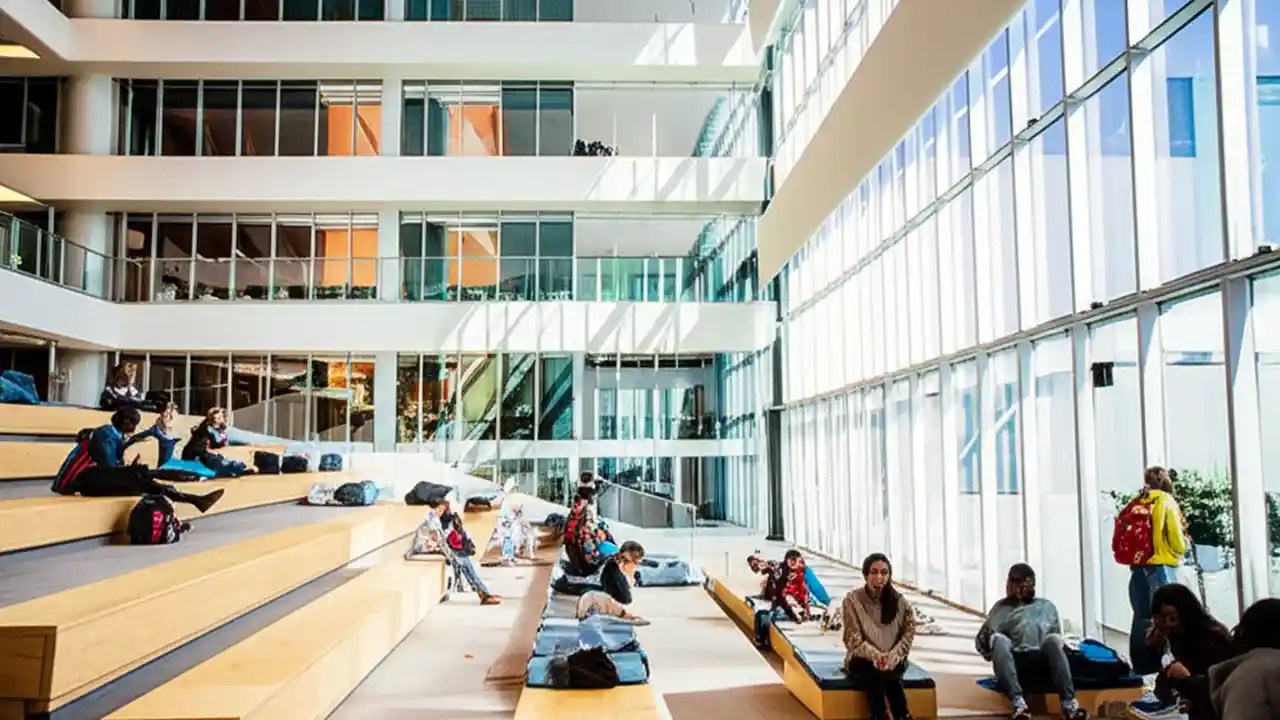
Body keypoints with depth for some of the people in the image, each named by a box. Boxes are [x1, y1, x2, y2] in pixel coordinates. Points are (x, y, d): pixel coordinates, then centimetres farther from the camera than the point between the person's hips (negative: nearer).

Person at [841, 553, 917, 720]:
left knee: (888, 671, -33)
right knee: (875, 670, -35)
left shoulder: (899, 600, 1)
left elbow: (909, 631, -2)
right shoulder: (852, 599, -6)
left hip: (892, 660, 2)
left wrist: (893, 655, -20)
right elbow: (852, 639, -10)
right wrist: (875, 655, -26)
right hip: (862, 660, -1)